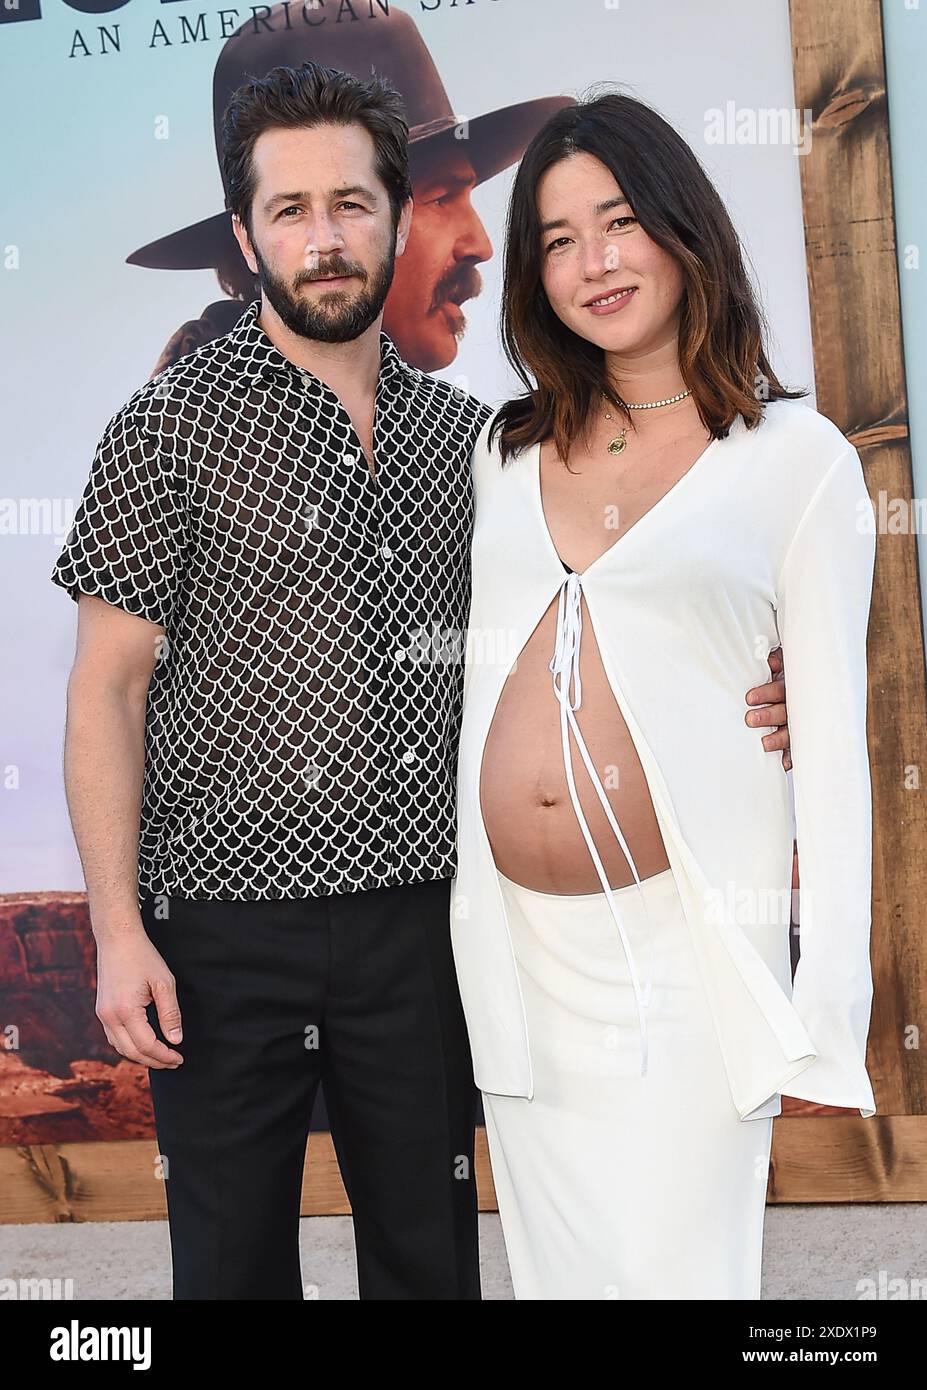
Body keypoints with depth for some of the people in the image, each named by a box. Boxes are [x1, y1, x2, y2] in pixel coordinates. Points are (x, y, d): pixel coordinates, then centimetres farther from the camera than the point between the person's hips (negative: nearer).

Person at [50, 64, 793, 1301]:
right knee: (234, 1256, 10)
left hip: (417, 918, 4)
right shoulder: (173, 424, -4)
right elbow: (109, 686, -5)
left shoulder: (463, 433, 8)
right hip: (228, 922, -3)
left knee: (430, 1251, 15)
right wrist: (118, 932, -11)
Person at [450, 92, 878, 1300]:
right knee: (555, 1267, 14)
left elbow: (831, 737, -3)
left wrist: (828, 1012, -6)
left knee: (675, 1268, 1)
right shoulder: (506, 452, 11)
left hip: (682, 945, -4)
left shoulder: (797, 458, -1)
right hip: (516, 948, 4)